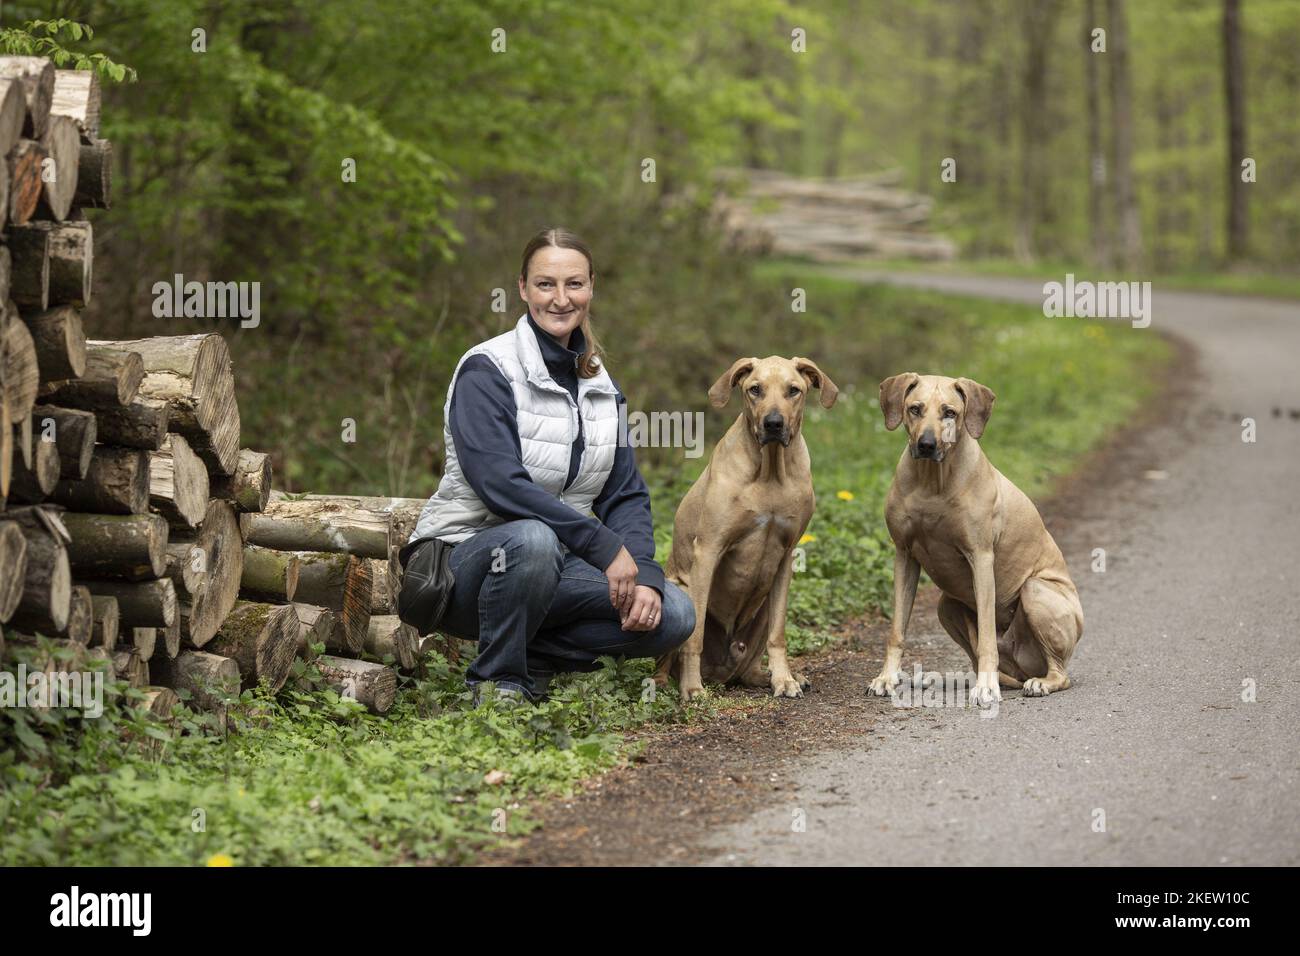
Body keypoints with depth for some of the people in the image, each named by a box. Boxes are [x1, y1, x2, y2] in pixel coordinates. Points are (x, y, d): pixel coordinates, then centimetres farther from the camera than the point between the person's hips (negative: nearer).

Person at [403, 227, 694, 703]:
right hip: (465, 555, -6)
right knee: (532, 539, -40)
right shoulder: (487, 371, -11)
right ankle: (496, 682, -17)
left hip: (552, 560, 6)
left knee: (673, 614, -15)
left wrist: (644, 575, -12)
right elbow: (500, 484, -23)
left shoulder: (599, 383, 10)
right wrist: (606, 546, -24)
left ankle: (531, 657, 1)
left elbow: (625, 494, 6)